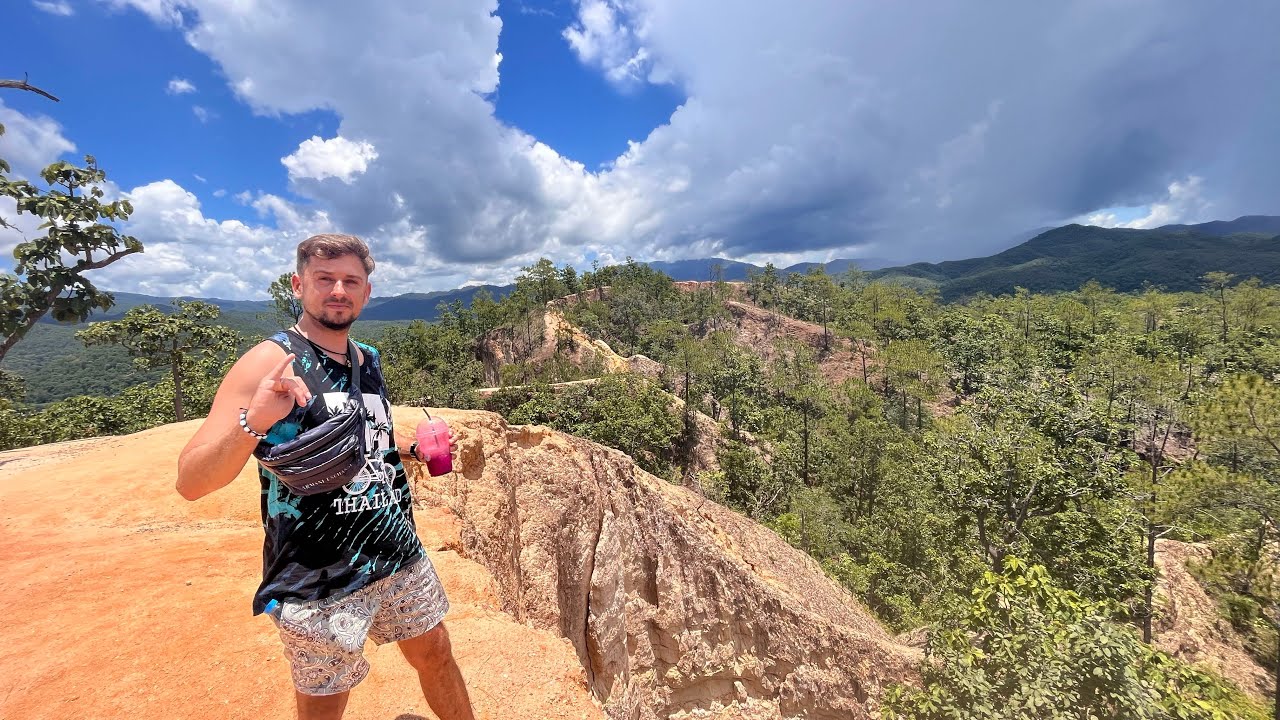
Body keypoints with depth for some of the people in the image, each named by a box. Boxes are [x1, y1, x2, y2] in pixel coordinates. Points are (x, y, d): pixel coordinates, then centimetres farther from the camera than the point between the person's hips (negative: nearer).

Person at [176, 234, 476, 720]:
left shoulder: (368, 361, 6)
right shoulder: (270, 362, -13)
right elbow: (191, 482, -19)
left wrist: (415, 446, 7)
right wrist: (252, 422, -36)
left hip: (399, 555, 6)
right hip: (319, 580, -5)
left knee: (435, 653, 20)